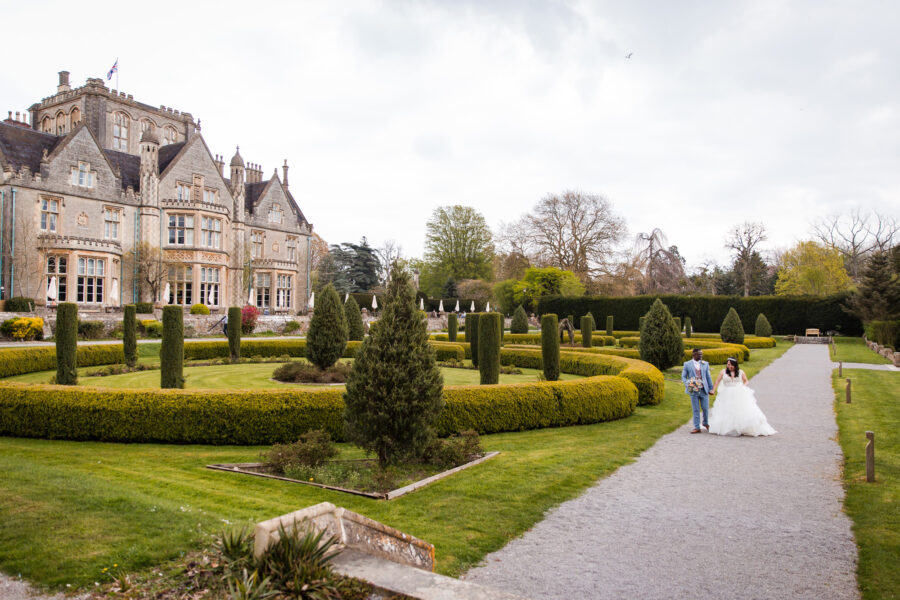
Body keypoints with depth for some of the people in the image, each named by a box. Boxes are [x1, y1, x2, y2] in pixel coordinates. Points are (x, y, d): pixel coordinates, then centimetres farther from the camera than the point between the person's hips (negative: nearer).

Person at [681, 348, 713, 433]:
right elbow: (683, 377, 3)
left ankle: (706, 423, 30)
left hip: (704, 390, 2)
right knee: (696, 410, 2)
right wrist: (687, 384, -14)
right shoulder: (687, 364, 0)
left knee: (705, 408, 3)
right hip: (694, 390, -1)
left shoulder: (705, 364, 6)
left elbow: (708, 377, 10)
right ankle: (697, 427, 11)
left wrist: (711, 388, 9)